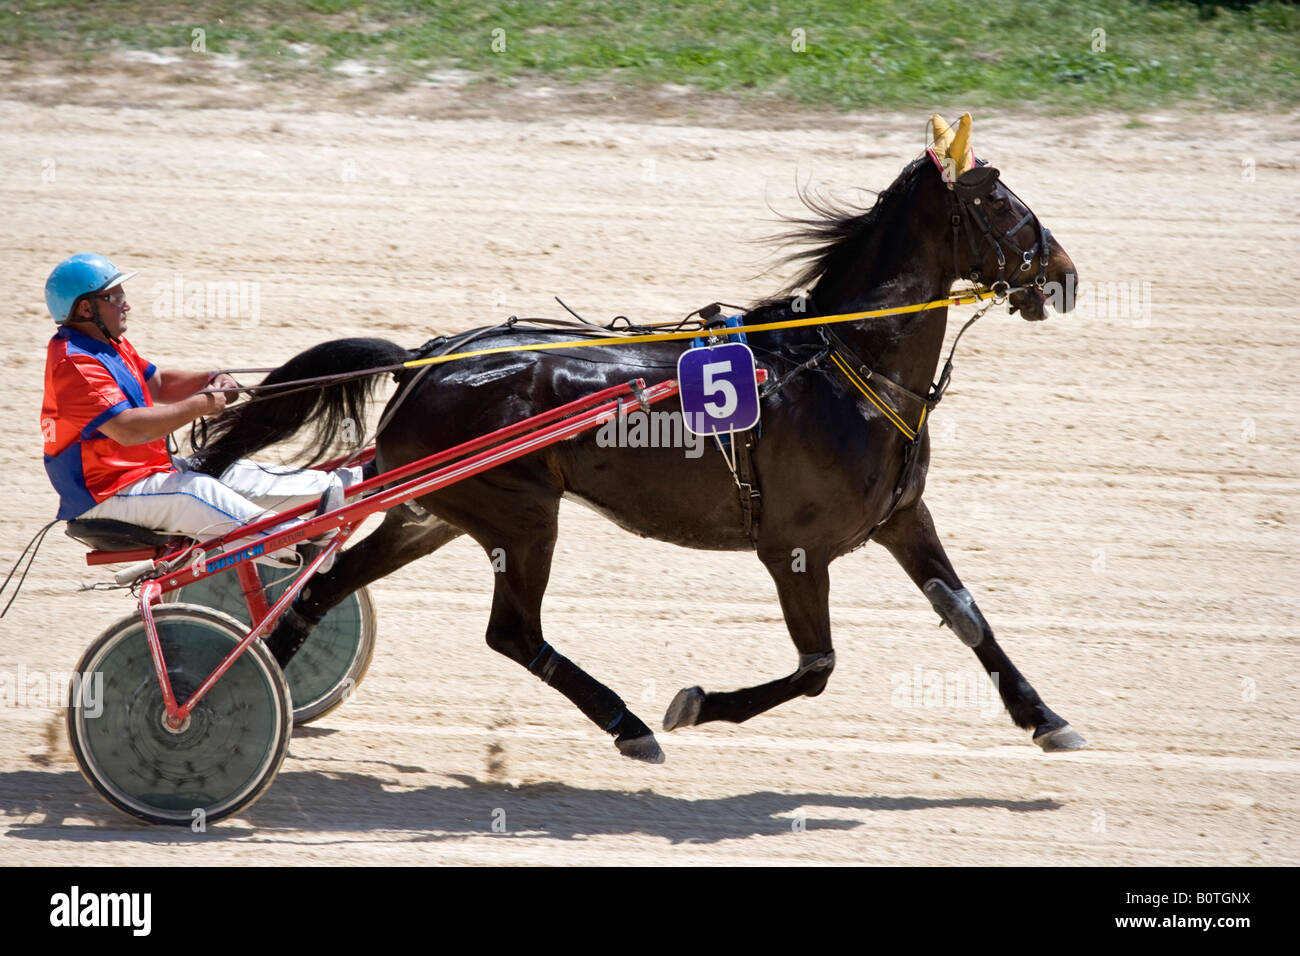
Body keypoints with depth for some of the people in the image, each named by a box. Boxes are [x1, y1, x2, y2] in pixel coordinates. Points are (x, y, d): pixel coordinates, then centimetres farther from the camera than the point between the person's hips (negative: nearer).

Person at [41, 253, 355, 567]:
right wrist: (200, 405, -23)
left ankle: (349, 482, 1)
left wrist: (210, 380, 4)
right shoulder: (75, 364, -22)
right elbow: (127, 429, -31)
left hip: (146, 471, 11)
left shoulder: (109, 344, 14)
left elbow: (158, 385, 24)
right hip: (105, 498, -11)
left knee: (236, 474, 4)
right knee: (196, 490, -30)